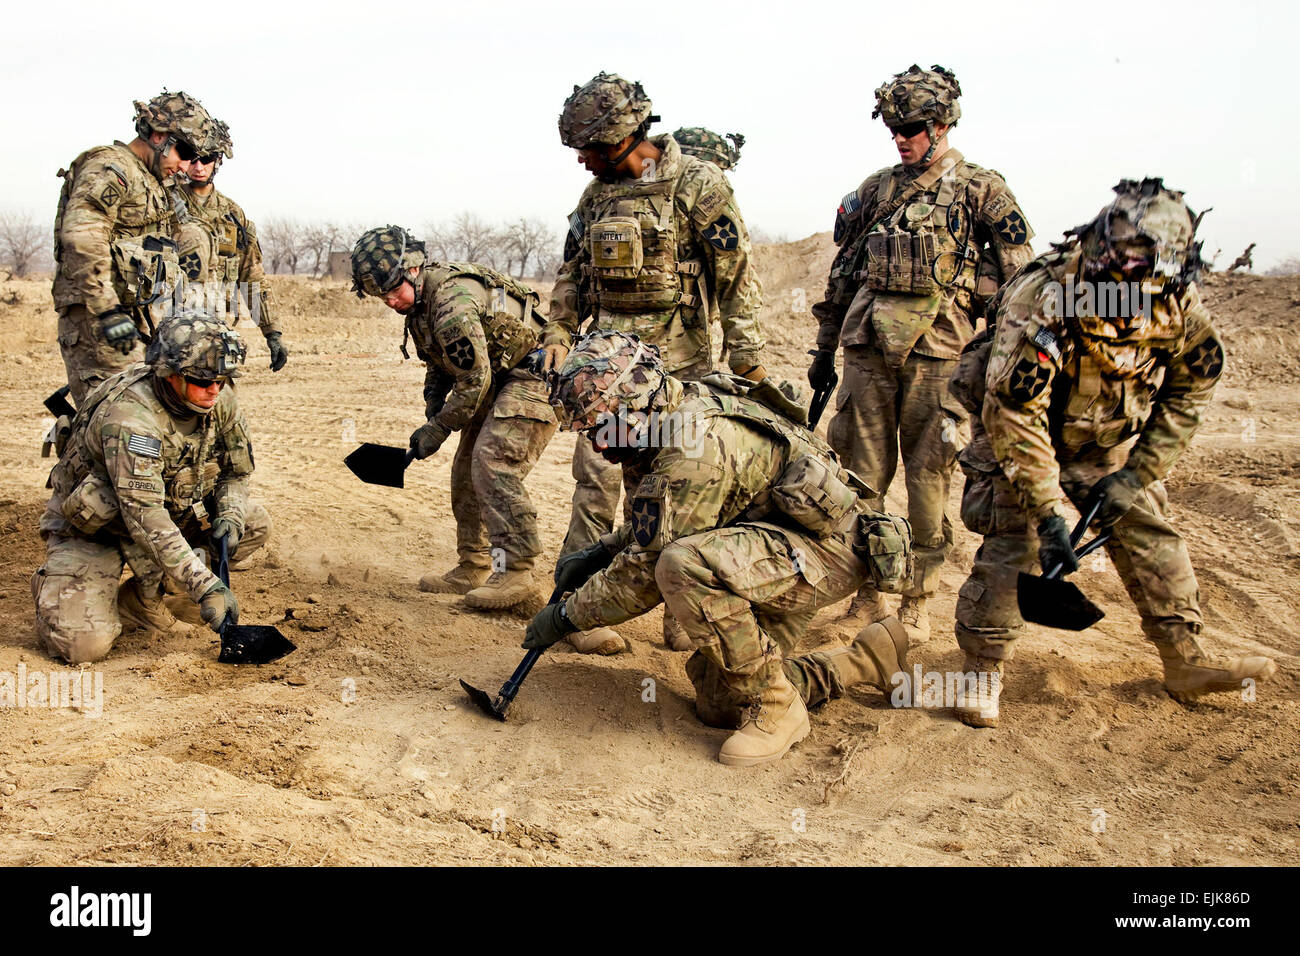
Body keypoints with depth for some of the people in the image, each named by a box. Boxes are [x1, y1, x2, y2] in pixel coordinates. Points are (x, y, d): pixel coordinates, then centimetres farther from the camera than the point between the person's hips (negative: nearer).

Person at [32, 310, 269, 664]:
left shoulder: (220, 400, -12)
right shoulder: (129, 416, -34)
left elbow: (237, 469, 5)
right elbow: (144, 517, -40)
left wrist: (229, 514, -18)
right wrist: (204, 587, -45)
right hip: (91, 529, -7)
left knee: (254, 523, -11)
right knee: (83, 644, -23)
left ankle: (140, 598, 0)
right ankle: (50, 589, 14)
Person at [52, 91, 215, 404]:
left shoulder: (148, 180, 22)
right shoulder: (108, 169, -9)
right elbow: (82, 239, -23)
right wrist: (107, 312, -27)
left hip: (136, 319, 10)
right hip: (97, 319, -10)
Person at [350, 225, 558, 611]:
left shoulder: (452, 302, -28)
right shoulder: (419, 298, 5)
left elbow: (475, 380, -24)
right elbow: (440, 362, 19)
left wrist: (439, 429, -14)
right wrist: (432, 412, 7)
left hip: (533, 375, -10)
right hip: (497, 379, 10)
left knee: (493, 463, -20)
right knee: (466, 468, 9)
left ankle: (516, 571, -16)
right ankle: (473, 568, 17)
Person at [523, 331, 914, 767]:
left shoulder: (696, 444, -28)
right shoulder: (663, 428, 3)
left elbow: (646, 571, -24)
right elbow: (654, 527, 21)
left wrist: (567, 614, -11)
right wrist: (600, 552, 5)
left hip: (831, 547, -10)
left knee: (685, 565, -35)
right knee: (718, 705, 12)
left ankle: (776, 709, -17)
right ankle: (868, 658, 24)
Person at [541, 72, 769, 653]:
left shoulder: (696, 184, -5)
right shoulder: (595, 193, 13)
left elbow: (736, 273, -6)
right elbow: (573, 273, 21)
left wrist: (747, 359, -10)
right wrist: (558, 333, 7)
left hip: (678, 358, -4)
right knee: (596, 479, -2)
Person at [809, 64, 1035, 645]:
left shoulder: (981, 190, 4)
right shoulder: (874, 192, 14)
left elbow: (1018, 281, 2)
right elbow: (842, 274, 18)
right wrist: (825, 348, 17)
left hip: (936, 351, -3)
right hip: (868, 348, 3)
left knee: (928, 477, 1)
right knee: (863, 474, 4)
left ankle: (917, 602, 12)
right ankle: (866, 595, 16)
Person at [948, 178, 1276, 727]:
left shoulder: (1178, 305, -17)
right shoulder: (1042, 300, -34)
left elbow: (1189, 393, -2)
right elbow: (1014, 415, -33)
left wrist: (1136, 475, -11)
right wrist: (1049, 513, -34)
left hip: (1105, 444, 5)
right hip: (1019, 436, -5)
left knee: (1147, 532, 1)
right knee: (1012, 540, -16)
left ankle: (1186, 663, 13)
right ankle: (984, 671, -3)